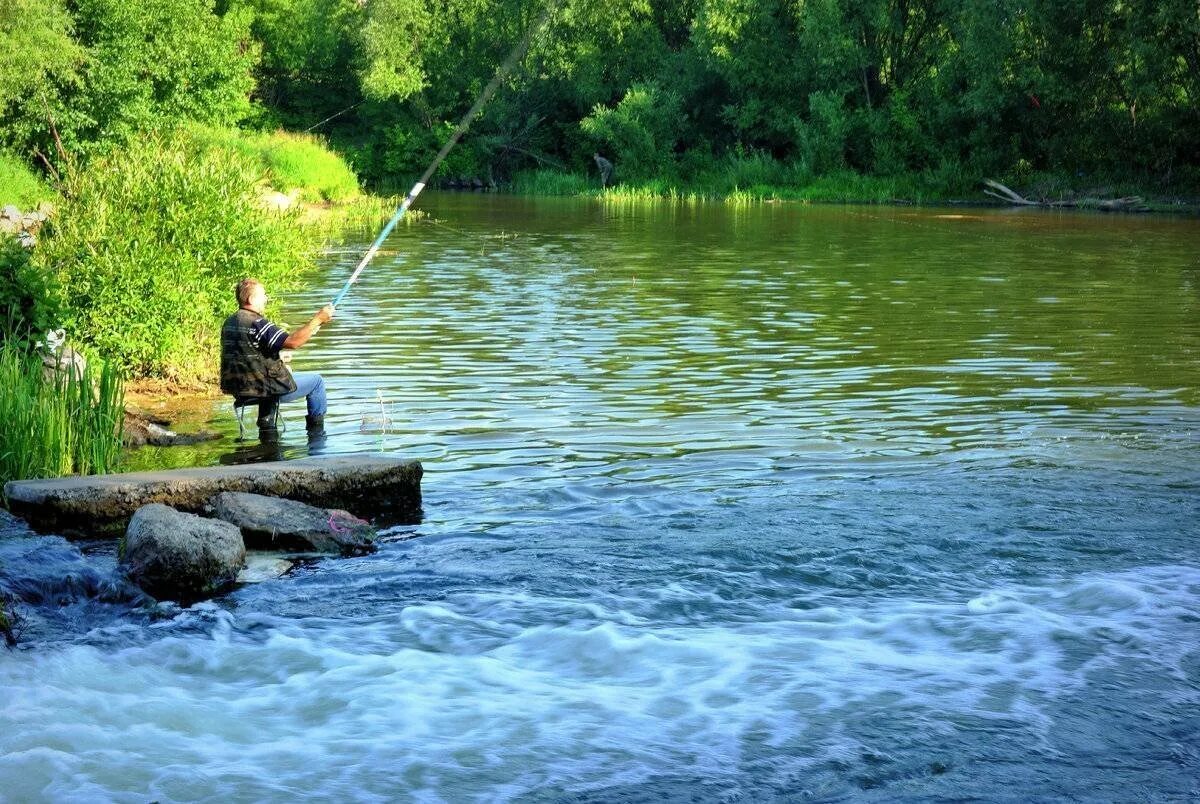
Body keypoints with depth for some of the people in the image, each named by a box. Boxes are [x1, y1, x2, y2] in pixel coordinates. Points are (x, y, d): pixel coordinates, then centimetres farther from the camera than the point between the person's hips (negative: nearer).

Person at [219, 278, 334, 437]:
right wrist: (318, 320, -20)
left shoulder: (229, 323, 8)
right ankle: (317, 432, 15)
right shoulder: (257, 323, -20)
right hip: (261, 387, -8)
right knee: (316, 380, 8)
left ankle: (266, 426, 31)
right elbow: (292, 342, -27)